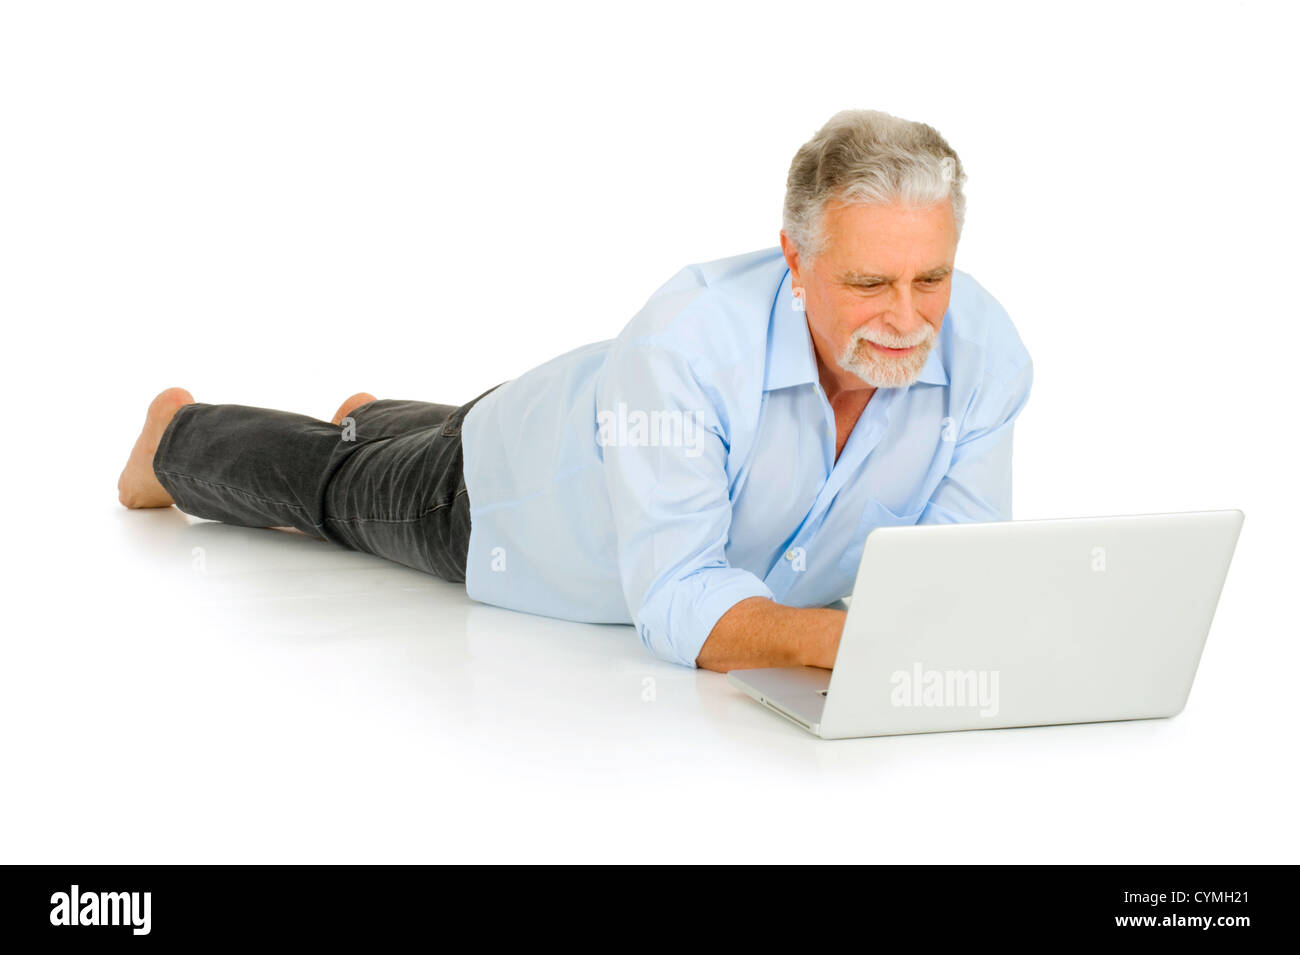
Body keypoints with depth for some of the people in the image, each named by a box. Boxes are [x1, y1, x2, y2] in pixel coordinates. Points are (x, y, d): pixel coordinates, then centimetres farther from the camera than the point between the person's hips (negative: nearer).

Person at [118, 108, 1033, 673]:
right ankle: (180, 434, 61)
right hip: (517, 489, -4)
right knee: (330, 482, 28)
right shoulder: (689, 340, -48)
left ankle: (374, 420, 72)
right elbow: (677, 603, -48)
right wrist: (838, 638, -65)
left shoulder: (985, 348, -33)